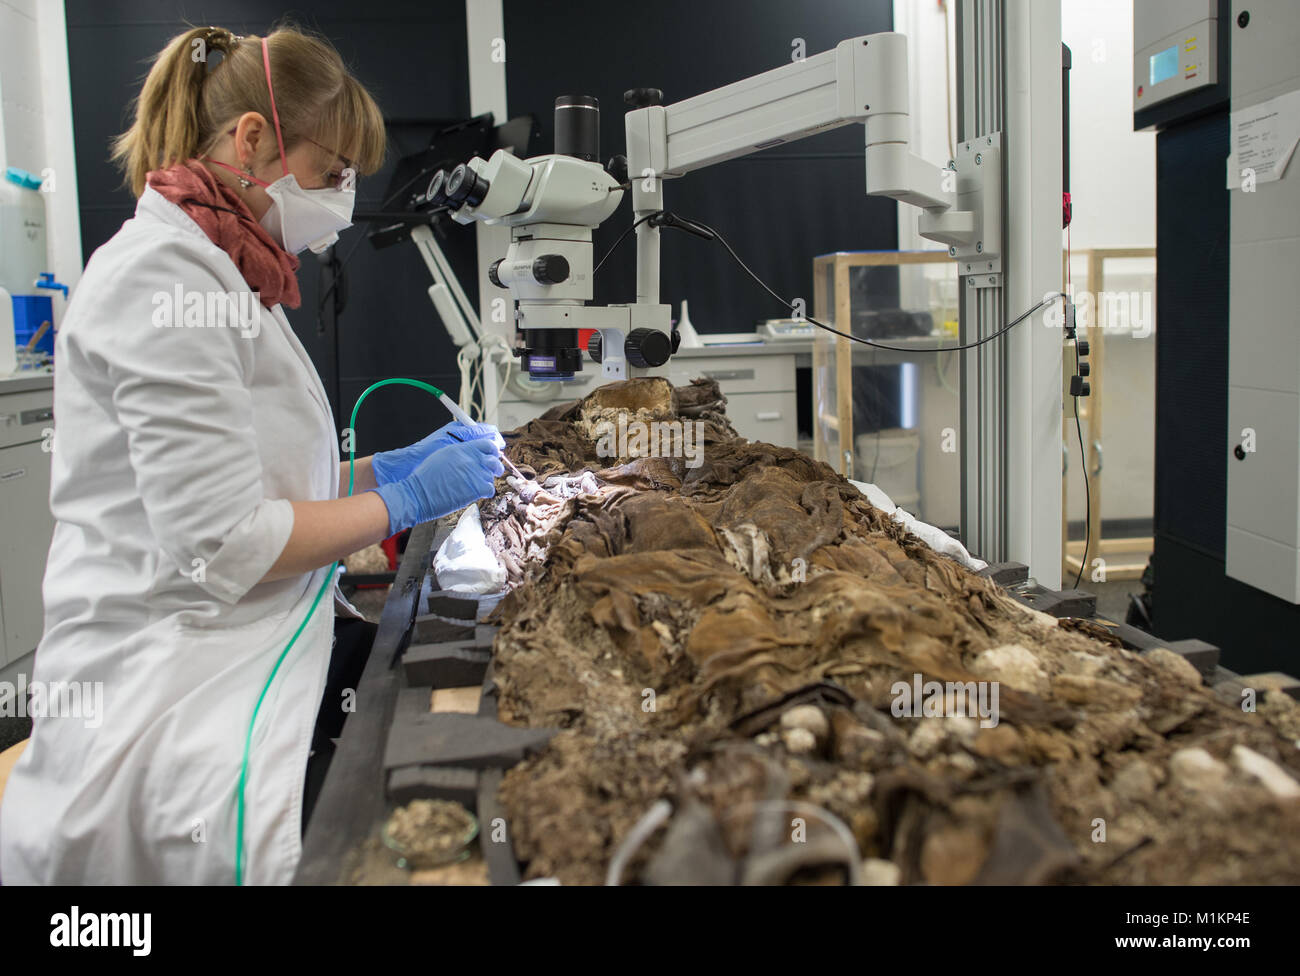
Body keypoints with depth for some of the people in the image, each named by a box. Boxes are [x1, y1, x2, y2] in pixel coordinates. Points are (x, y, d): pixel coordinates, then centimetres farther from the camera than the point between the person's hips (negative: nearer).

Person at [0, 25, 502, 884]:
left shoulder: (221, 273, 15)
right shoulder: (164, 274, -17)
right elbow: (223, 543, -22)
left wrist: (386, 467, 8)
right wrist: (406, 500, -10)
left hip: (241, 681, 10)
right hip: (176, 717, -10)